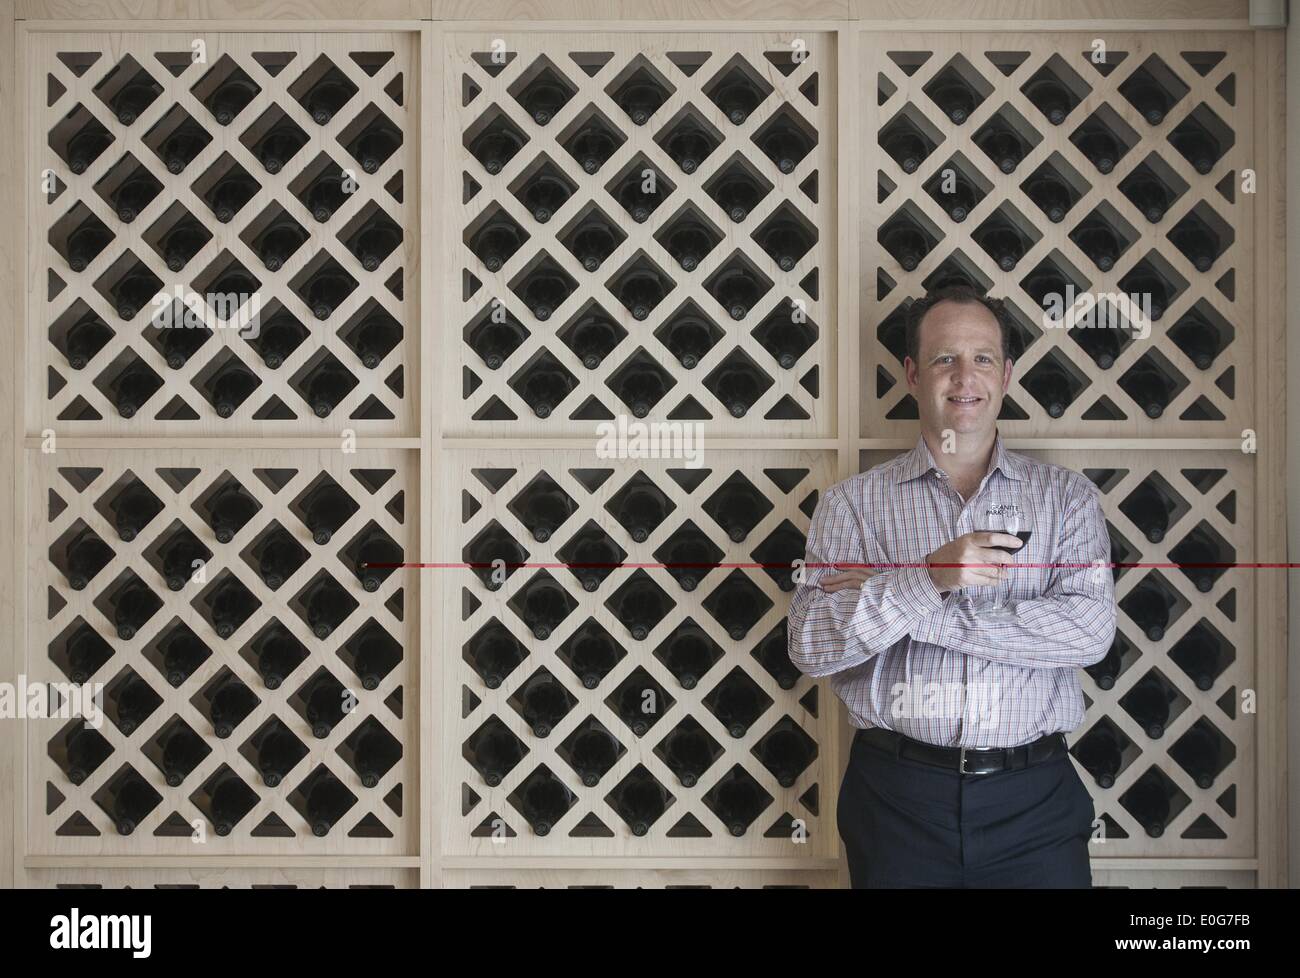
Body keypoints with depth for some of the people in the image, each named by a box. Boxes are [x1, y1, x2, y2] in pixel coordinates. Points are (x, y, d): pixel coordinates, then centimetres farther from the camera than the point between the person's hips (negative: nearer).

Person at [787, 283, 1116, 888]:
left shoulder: (1066, 496, 6)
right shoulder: (852, 503, 4)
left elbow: (1090, 629, -10)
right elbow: (810, 646, -7)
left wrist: (894, 600, -13)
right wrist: (929, 578, -22)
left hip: (1033, 799, 1)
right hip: (898, 797, 0)